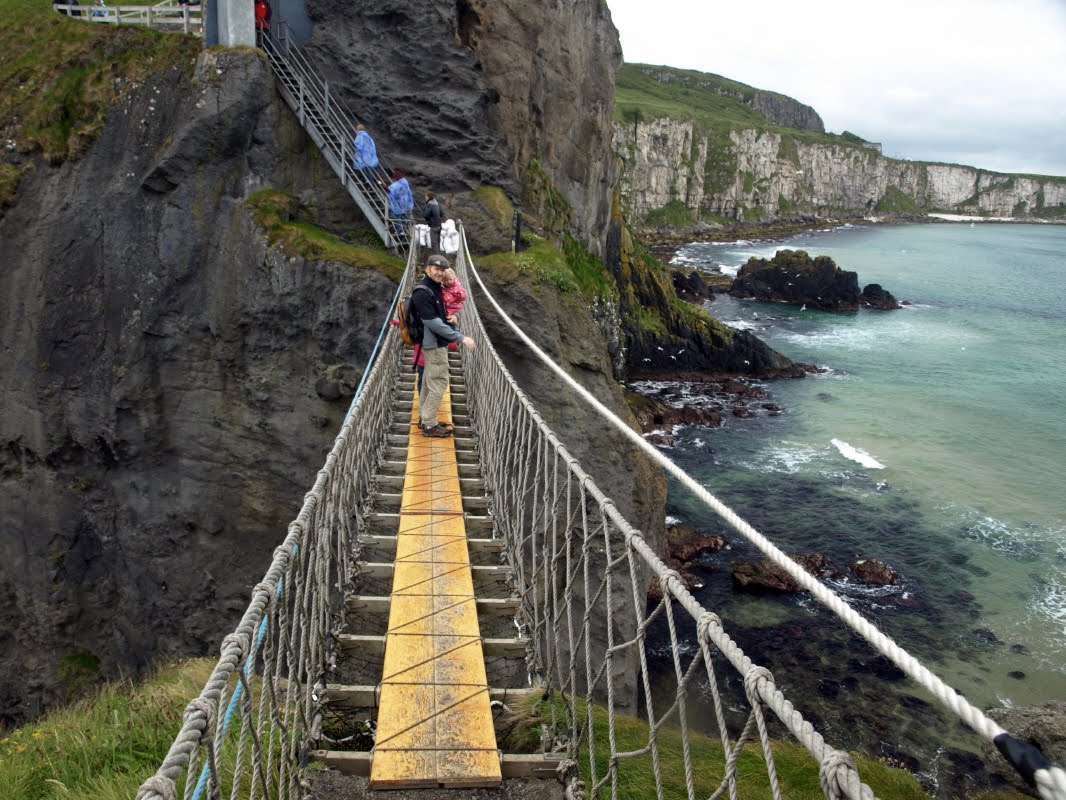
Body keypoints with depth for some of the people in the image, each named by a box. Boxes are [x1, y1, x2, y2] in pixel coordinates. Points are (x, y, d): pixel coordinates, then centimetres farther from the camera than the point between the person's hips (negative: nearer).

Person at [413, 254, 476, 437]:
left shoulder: (435, 288, 11)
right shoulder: (423, 293, -21)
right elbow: (433, 322, -25)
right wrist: (460, 338, -24)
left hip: (436, 342, 10)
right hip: (434, 344, -10)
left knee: (429, 382, 16)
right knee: (438, 383, -6)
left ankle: (424, 418, 26)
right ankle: (429, 425, -1)